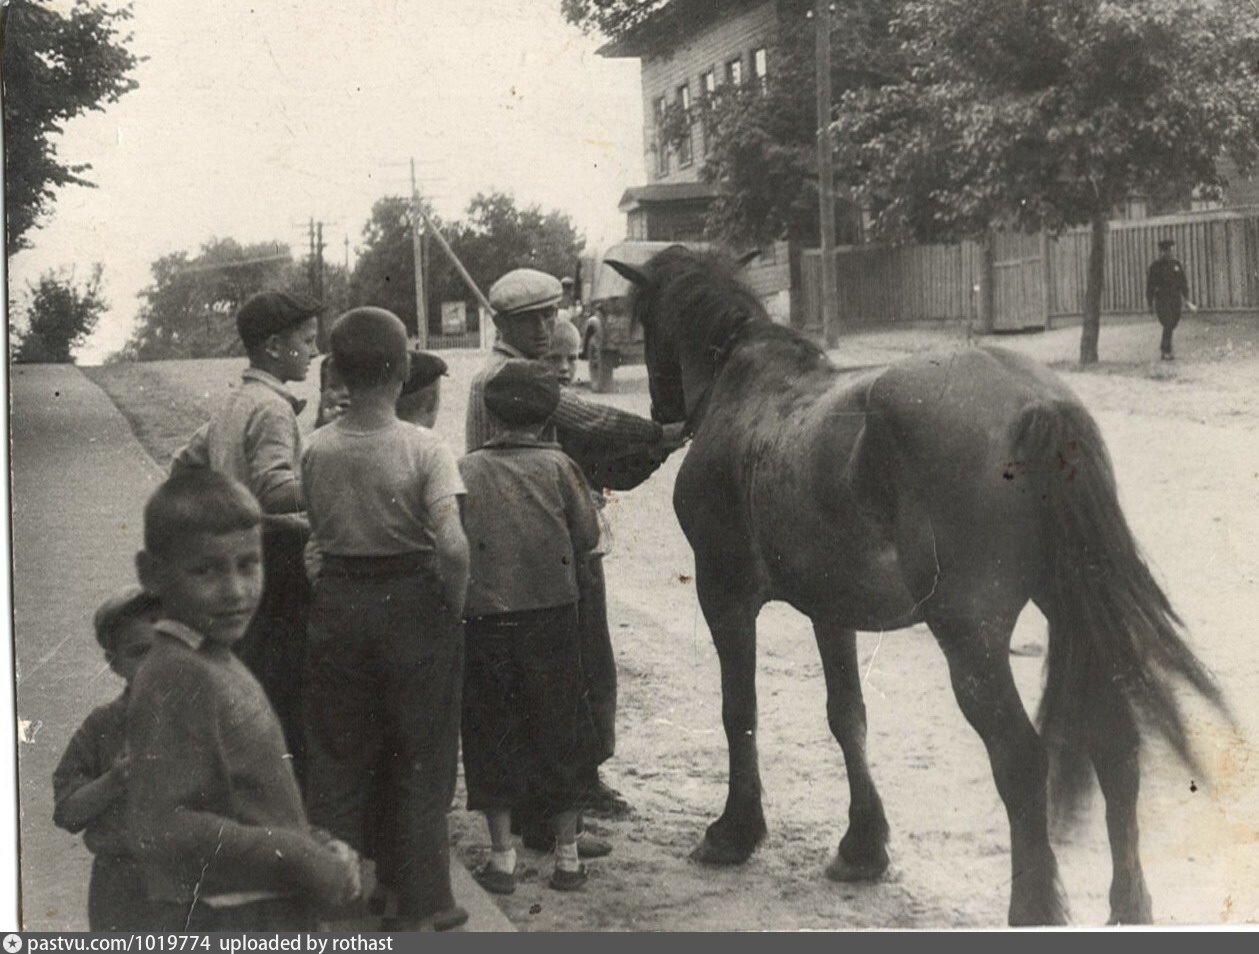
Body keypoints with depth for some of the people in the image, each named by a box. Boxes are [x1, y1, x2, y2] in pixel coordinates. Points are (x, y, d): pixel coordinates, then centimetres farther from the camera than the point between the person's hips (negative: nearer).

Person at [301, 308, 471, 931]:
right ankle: (417, 901, 21)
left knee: (338, 753, 16)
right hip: (412, 602, -3)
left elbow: (315, 533, 1)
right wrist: (454, 602, -11)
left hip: (336, 604, 3)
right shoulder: (423, 448, -16)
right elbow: (451, 544, -26)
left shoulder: (316, 449, -5)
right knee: (419, 757, 12)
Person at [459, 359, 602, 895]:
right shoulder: (556, 465, -5)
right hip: (551, 615, 0)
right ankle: (567, 854, 16)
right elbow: (587, 536, -4)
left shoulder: (465, 470, -3)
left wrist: (470, 588, 11)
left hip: (483, 620, 0)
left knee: (491, 733, 10)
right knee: (559, 730, 11)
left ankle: (502, 856, 12)